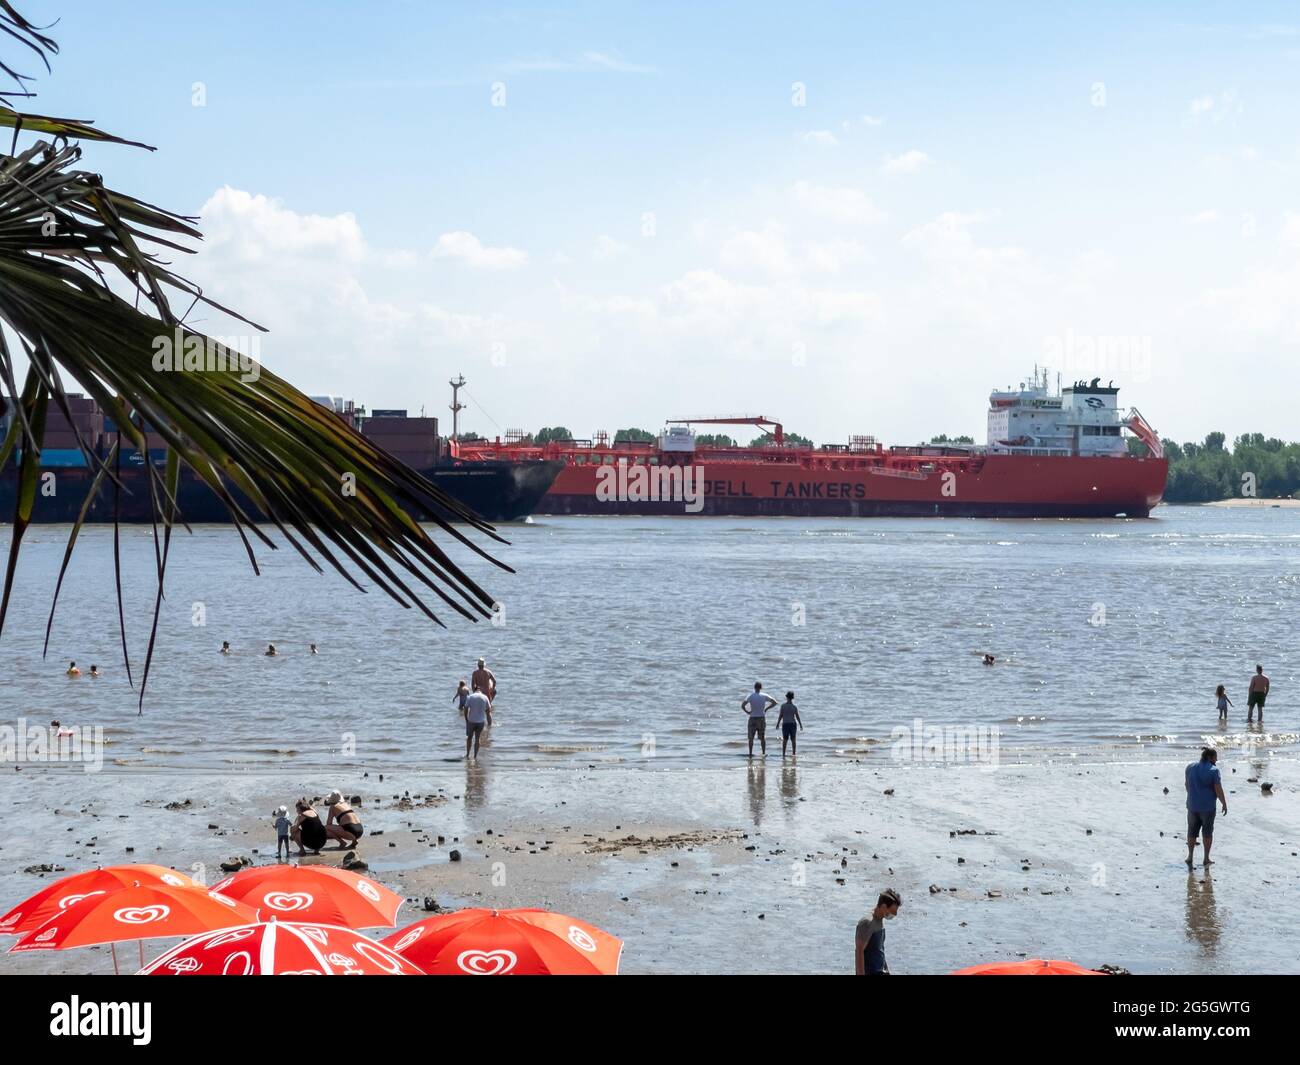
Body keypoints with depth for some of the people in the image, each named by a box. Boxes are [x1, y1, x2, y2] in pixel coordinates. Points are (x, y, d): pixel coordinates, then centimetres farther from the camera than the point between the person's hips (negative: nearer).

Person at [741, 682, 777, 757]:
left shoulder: (750, 696, -7)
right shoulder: (764, 696, -1)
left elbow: (742, 705, -18)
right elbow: (774, 702, 3)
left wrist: (747, 712, -3)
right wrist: (766, 709, 7)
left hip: (753, 718, -1)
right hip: (762, 718, 2)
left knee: (751, 738, 8)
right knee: (762, 737, 10)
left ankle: (750, 754, 7)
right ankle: (764, 753, 8)